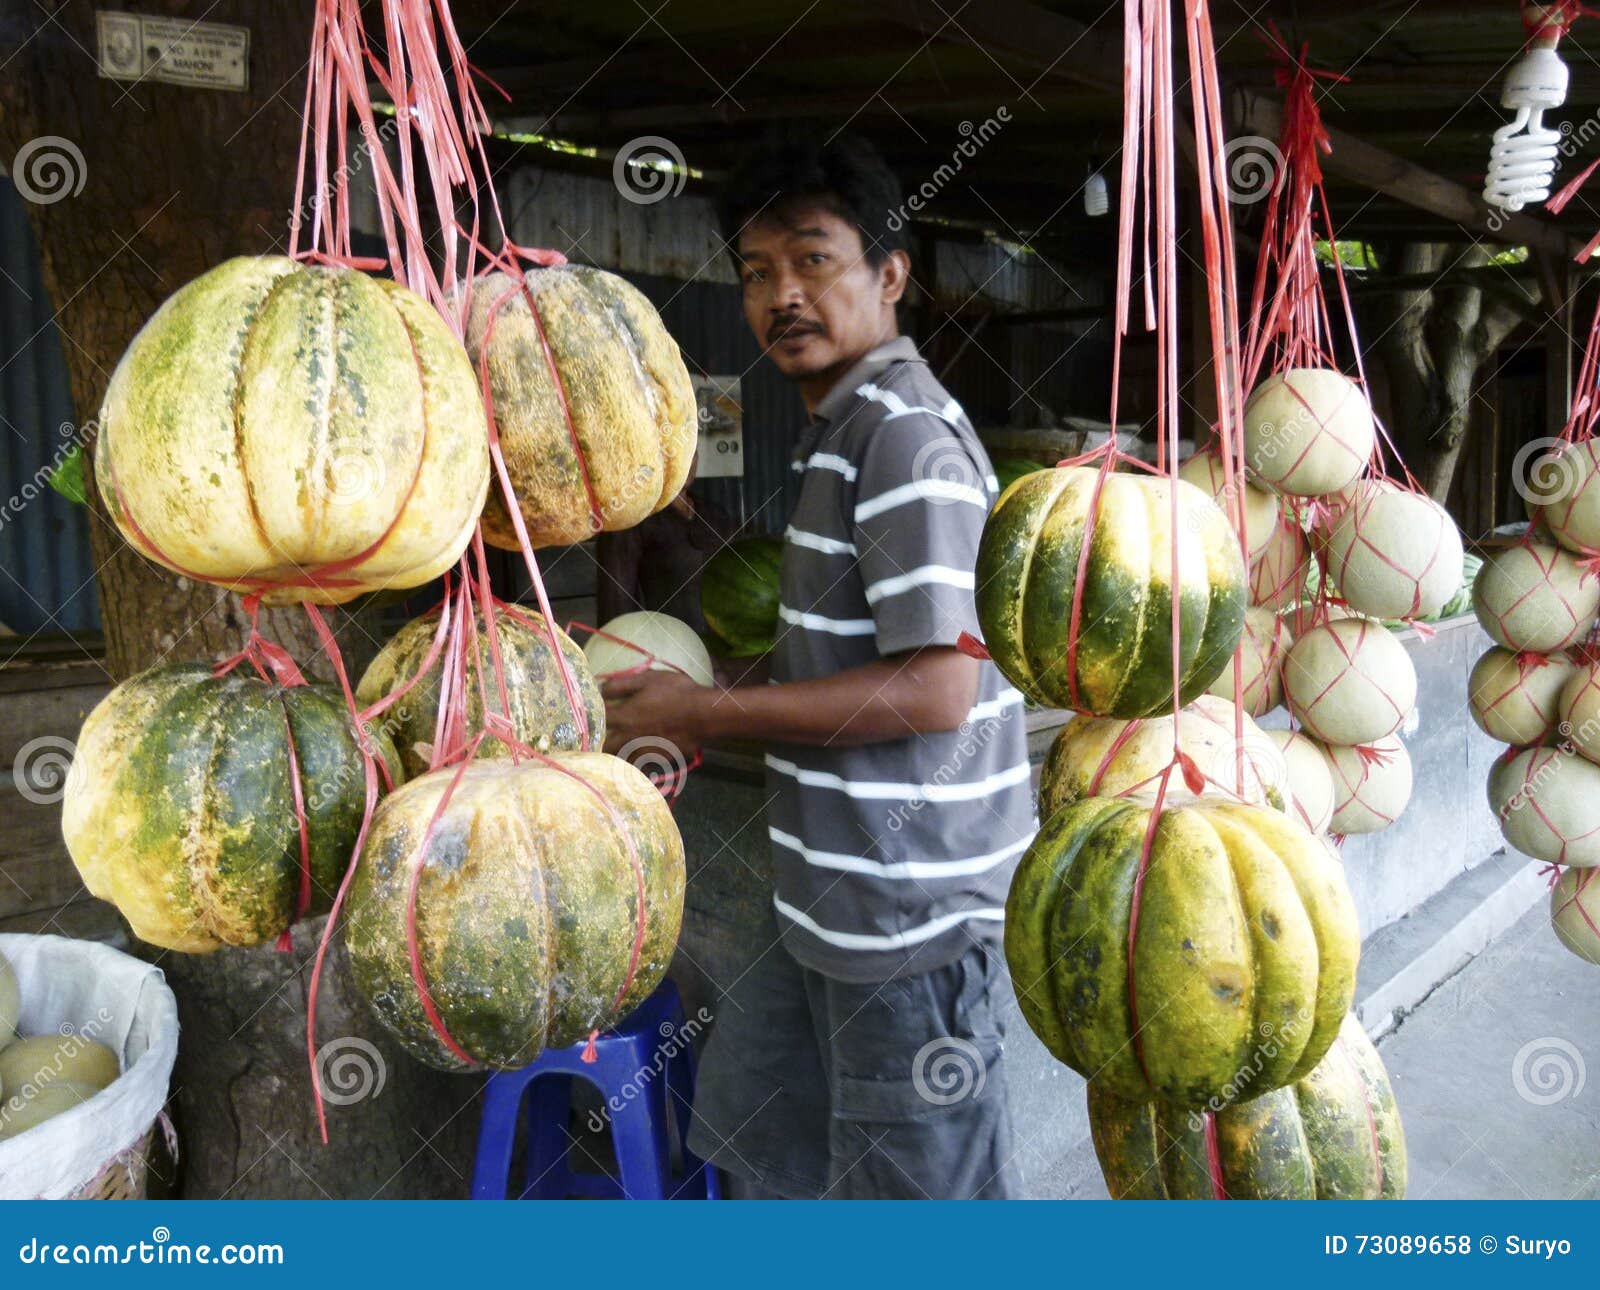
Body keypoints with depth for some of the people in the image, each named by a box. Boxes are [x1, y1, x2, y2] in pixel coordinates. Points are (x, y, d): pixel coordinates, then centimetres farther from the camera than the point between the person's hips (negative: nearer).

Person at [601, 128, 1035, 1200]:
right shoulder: (847, 430, 14)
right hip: (830, 898, 11)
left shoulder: (904, 433, -18)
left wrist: (707, 710, -19)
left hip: (911, 911, -10)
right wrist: (690, 697, 11)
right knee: (758, 1134, 25)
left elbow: (935, 688, -25)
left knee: (921, 1190, 7)